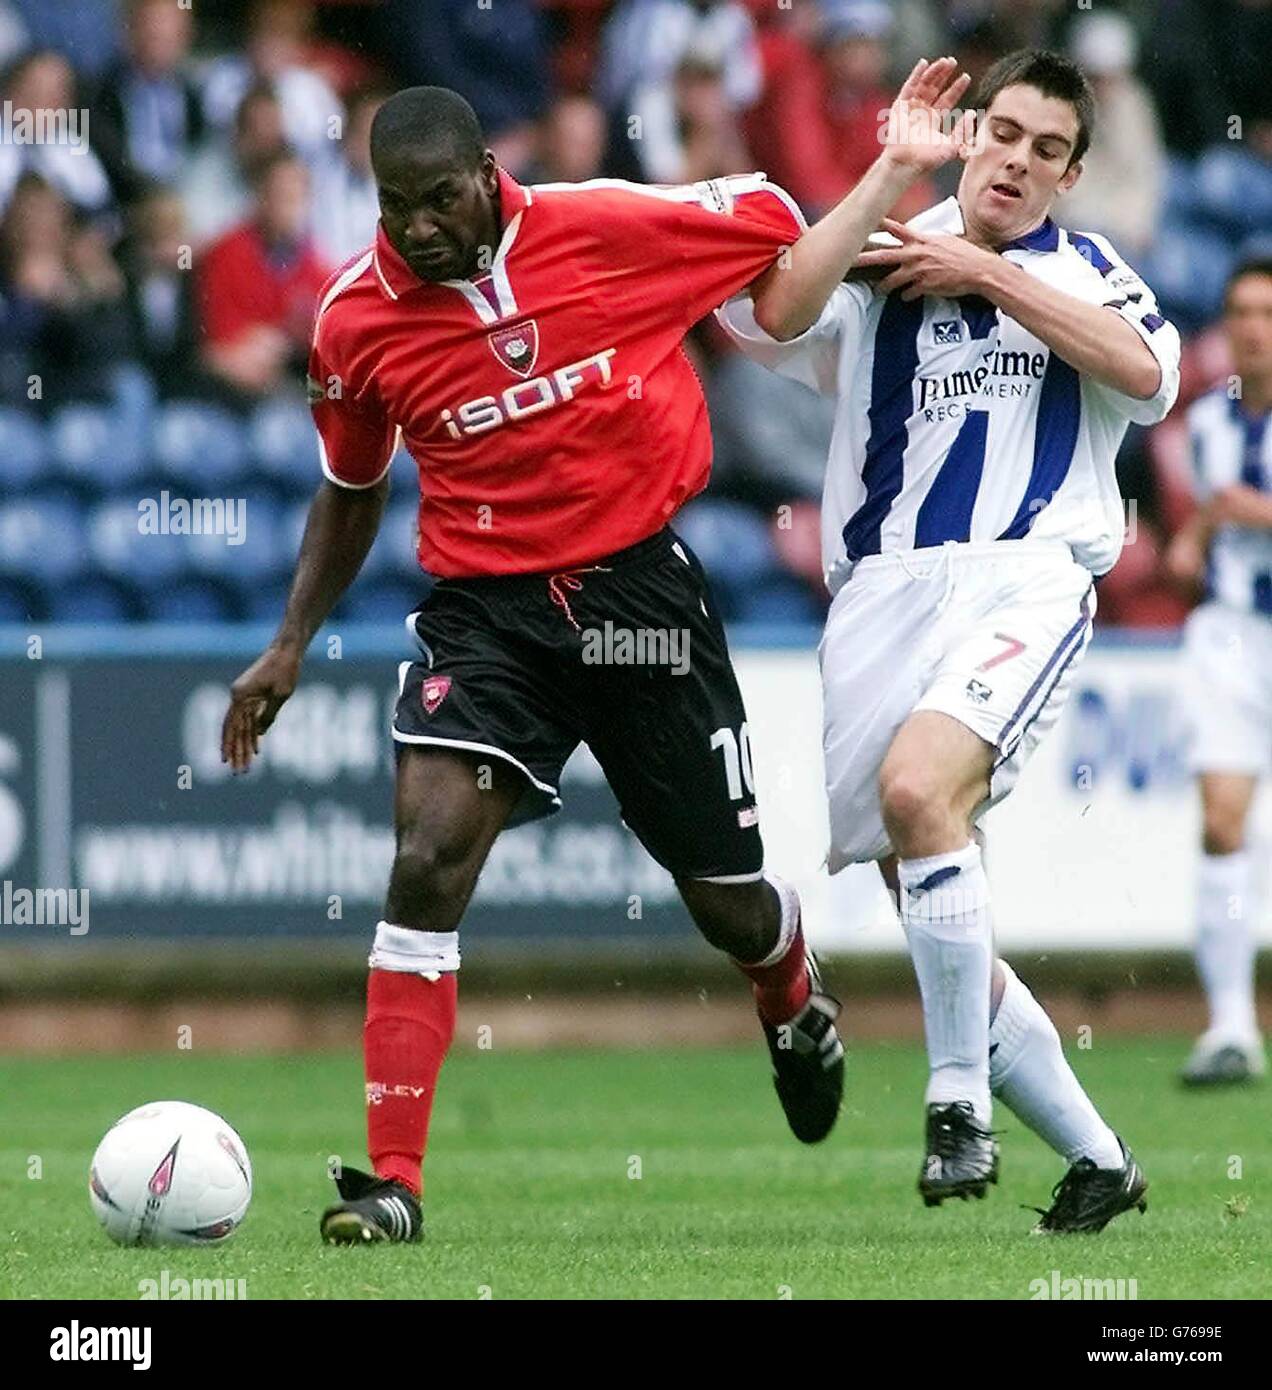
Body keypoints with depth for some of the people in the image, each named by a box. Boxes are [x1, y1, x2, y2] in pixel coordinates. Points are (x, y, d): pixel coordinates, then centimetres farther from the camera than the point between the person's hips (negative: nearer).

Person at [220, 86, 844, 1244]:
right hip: (485, 605, 1)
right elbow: (352, 492, 13)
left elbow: (773, 219, 6)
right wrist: (292, 645, 8)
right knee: (427, 862, -21)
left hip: (641, 583, -1)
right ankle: (392, 1180, -17)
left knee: (730, 903, 10)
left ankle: (796, 1009, 50)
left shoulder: (607, 228, -12)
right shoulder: (355, 319, -4)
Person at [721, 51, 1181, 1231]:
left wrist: (986, 272, -5)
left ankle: (960, 1106, -24)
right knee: (939, 935, 1)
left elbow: (1147, 372, -7)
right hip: (882, 594, 3)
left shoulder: (1082, 271, 15)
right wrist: (893, 173, -9)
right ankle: (1098, 1160, 16)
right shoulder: (881, 267, 13)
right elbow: (768, 315, -9)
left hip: (1024, 580, -3)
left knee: (918, 783, -32)